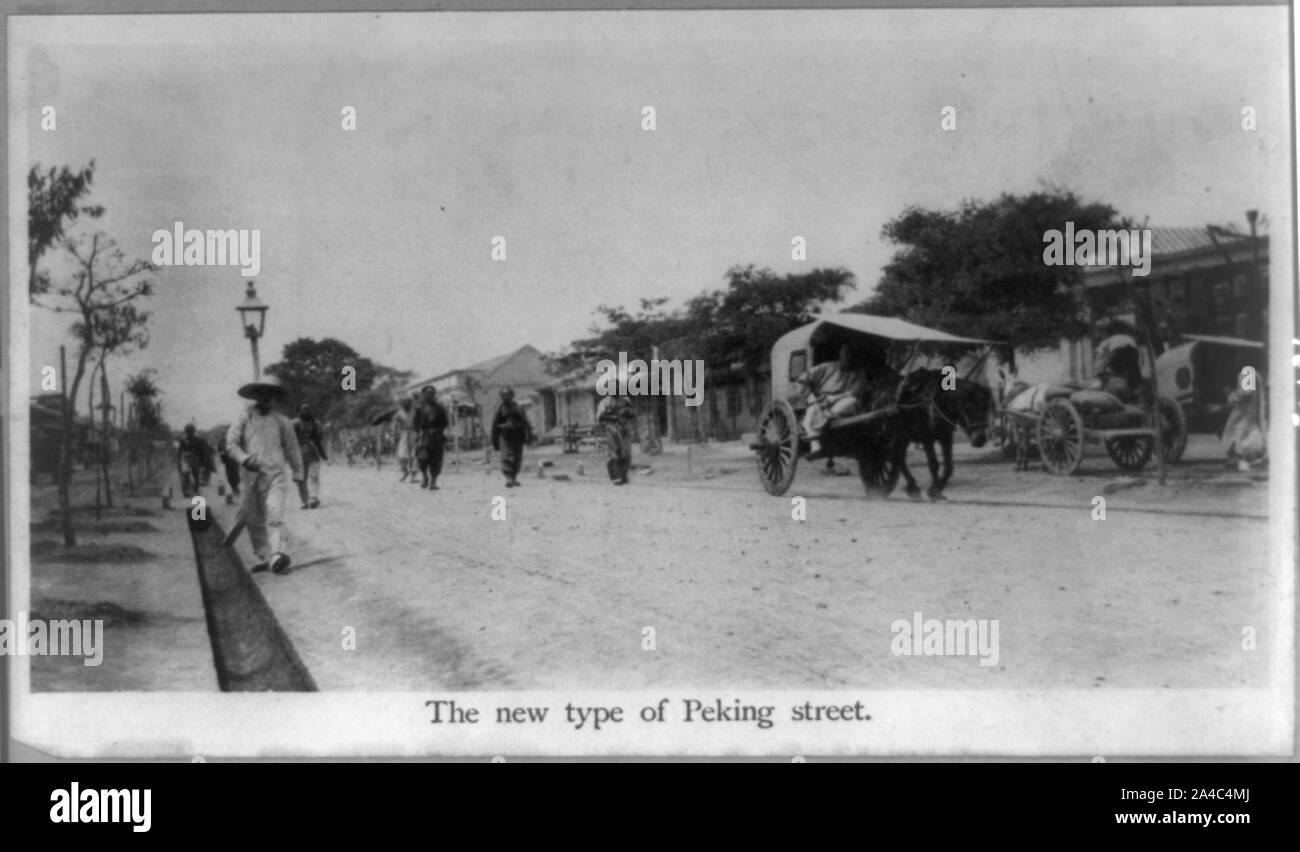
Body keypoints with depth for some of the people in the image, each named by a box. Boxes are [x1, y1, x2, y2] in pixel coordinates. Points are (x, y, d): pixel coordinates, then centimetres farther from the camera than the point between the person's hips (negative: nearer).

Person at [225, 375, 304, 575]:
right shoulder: (244, 418, 4)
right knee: (254, 520, 6)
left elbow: (292, 450, 14)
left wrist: (298, 477, 14)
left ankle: (276, 556, -24)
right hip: (252, 476, 2)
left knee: (275, 516, -15)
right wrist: (245, 459, -19)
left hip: (277, 475, -2)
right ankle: (263, 557, 17)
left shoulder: (282, 421, 7)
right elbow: (231, 444, -1)